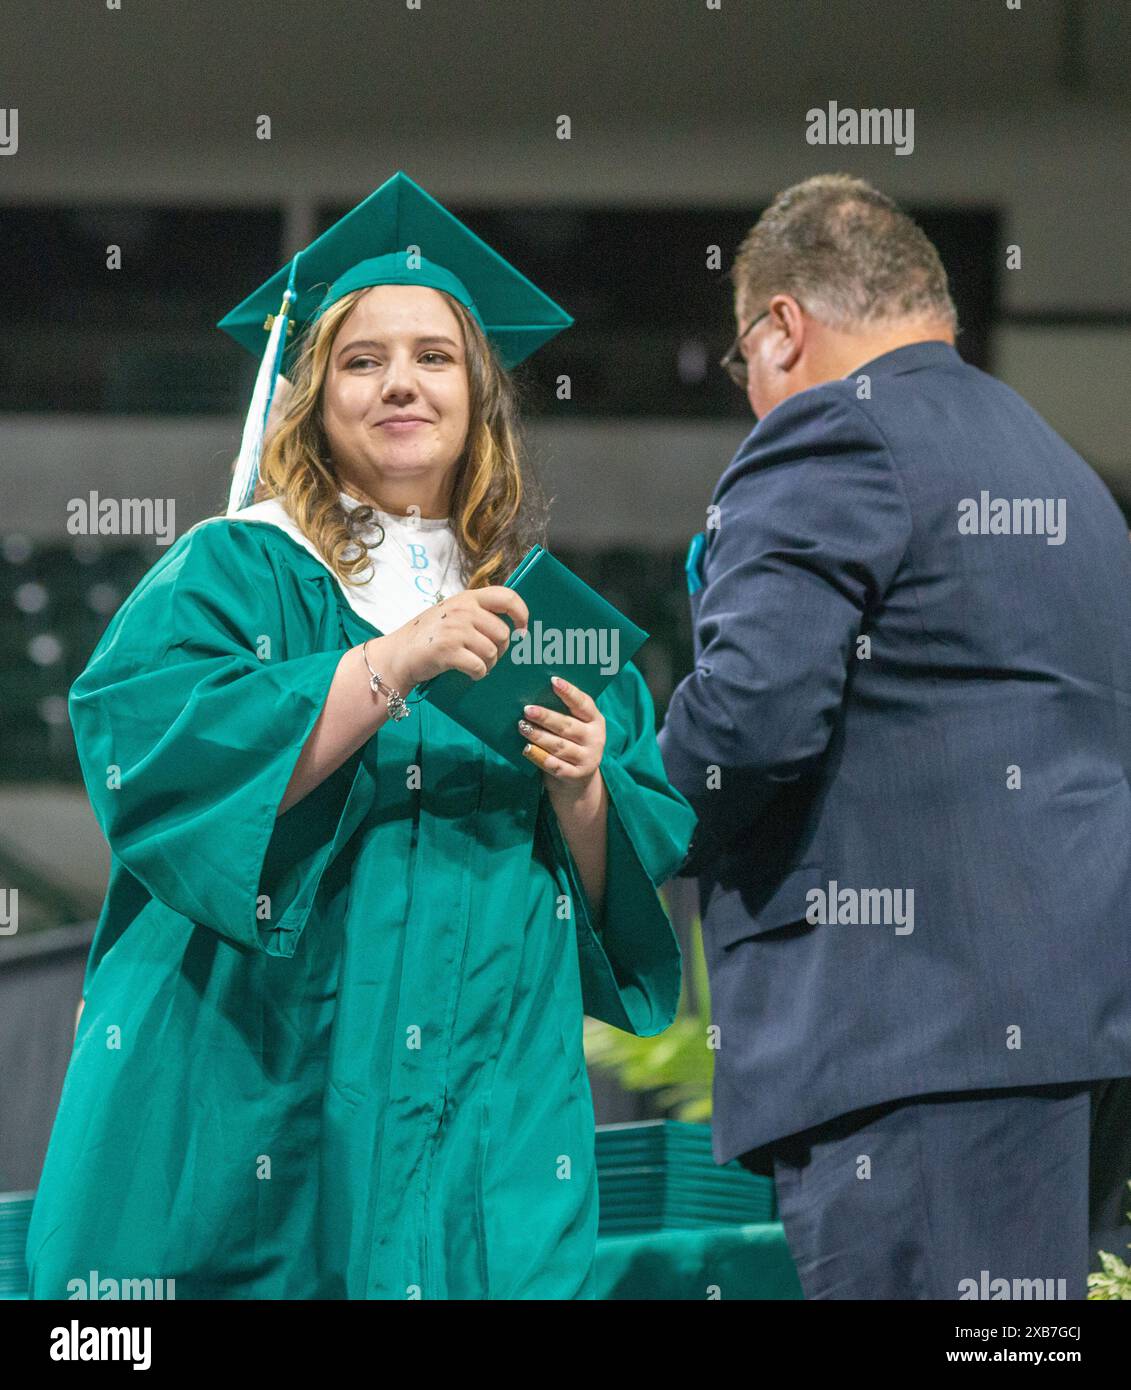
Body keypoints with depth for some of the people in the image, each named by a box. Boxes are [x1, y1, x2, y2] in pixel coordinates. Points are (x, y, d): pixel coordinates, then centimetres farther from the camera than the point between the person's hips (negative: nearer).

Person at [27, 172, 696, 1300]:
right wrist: (391, 665, -20)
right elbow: (148, 751, -16)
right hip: (256, 1101, -3)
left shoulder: (544, 614, 14)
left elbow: (623, 898, 11)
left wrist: (583, 791, -10)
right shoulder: (233, 573, 4)